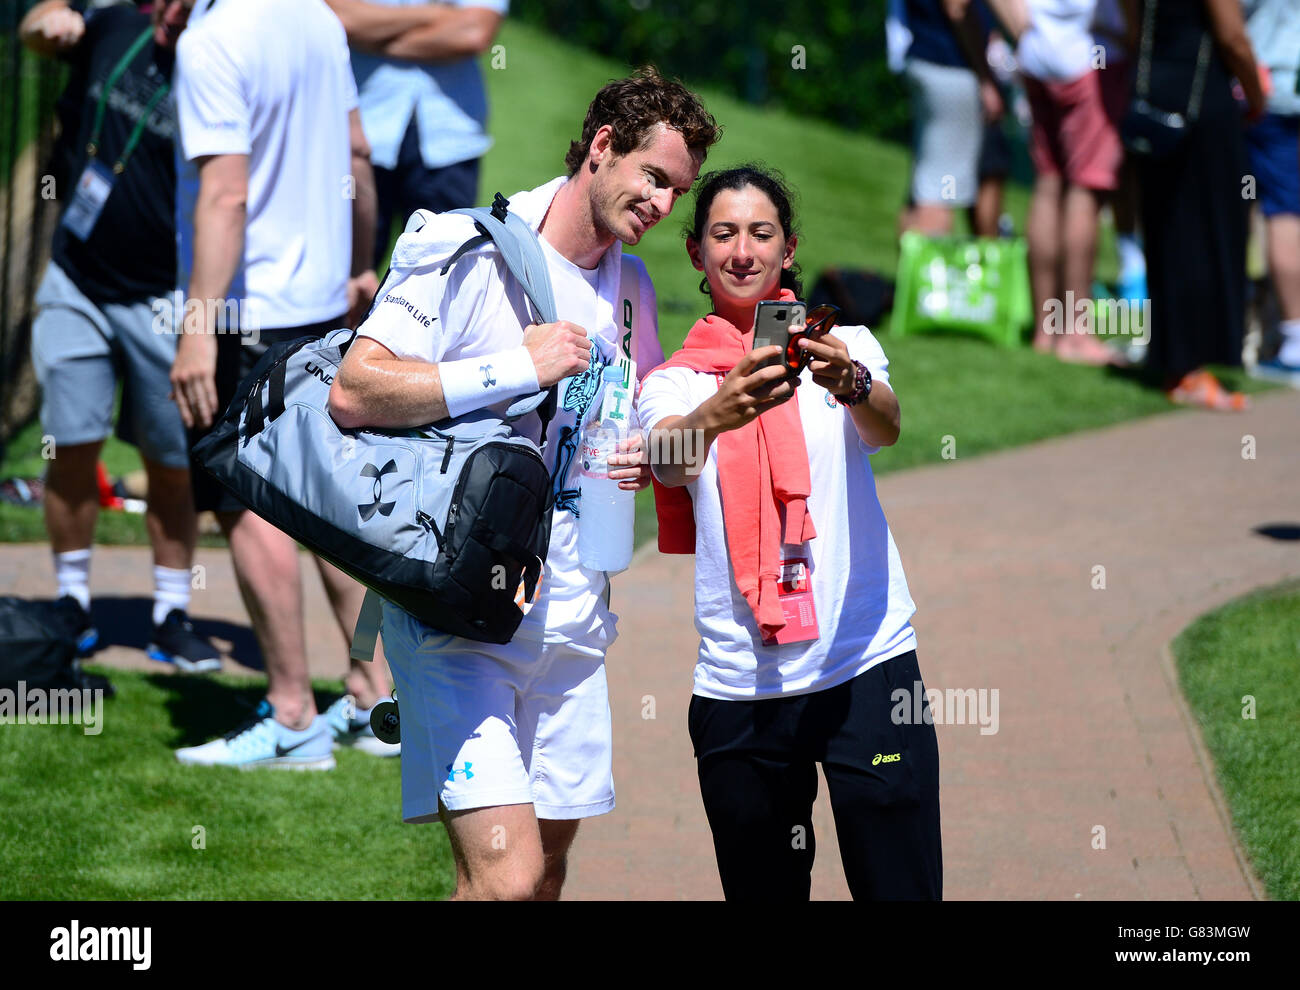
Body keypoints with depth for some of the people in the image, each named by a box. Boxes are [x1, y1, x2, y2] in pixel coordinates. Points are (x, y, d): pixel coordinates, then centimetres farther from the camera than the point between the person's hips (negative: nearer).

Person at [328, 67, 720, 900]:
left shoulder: (630, 288, 14)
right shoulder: (465, 250, -9)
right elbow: (353, 392, -18)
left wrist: (647, 458, 5)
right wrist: (518, 367, -19)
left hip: (570, 610, 7)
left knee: (546, 870, 9)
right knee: (506, 877, -18)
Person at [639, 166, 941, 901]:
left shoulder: (841, 345, 8)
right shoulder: (676, 381, 10)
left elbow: (885, 427, -13)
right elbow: (669, 459, -13)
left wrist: (852, 385, -36)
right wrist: (719, 414, -36)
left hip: (868, 662, -1)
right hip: (738, 682, 1)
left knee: (900, 883, -9)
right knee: (763, 890, 4)